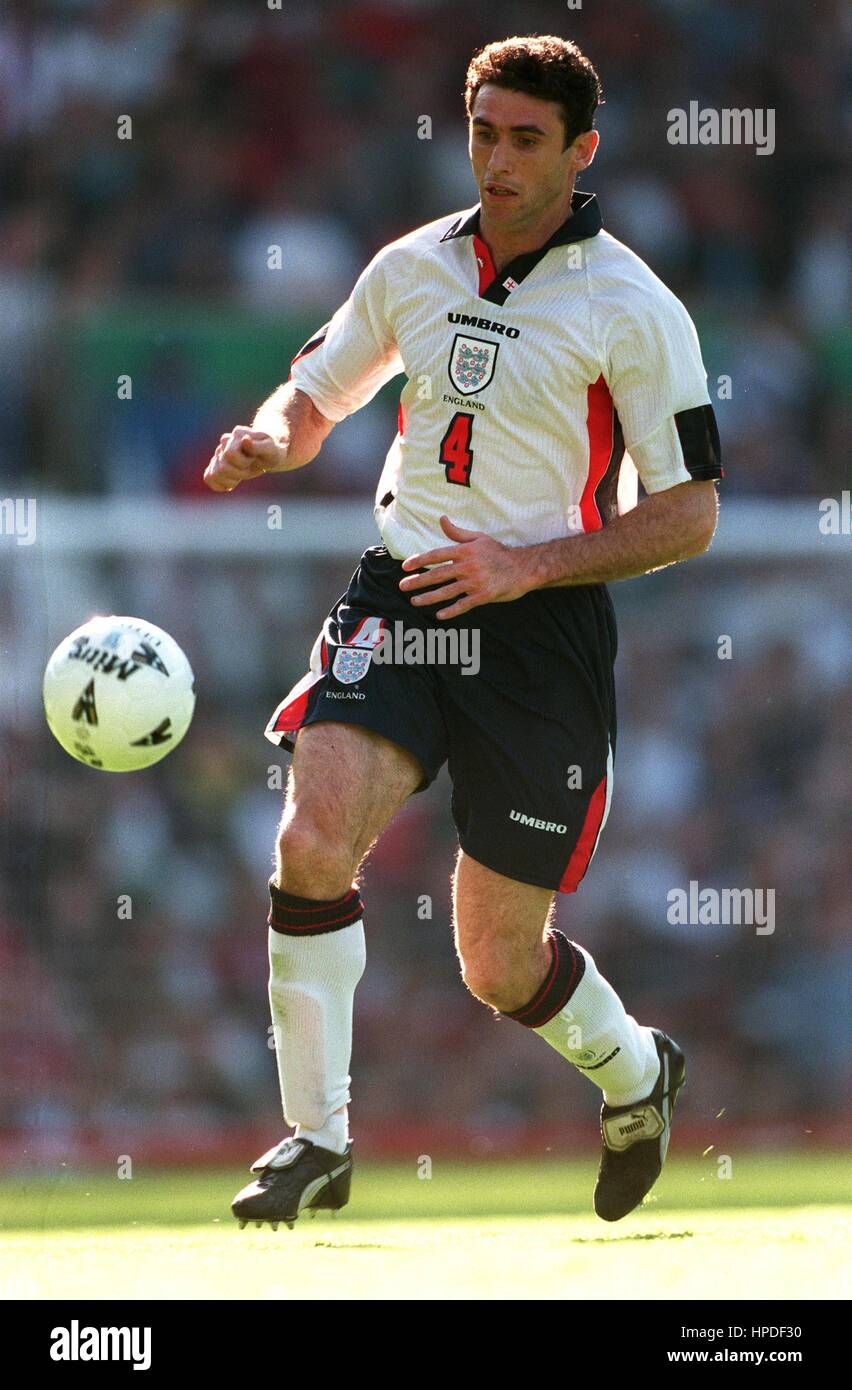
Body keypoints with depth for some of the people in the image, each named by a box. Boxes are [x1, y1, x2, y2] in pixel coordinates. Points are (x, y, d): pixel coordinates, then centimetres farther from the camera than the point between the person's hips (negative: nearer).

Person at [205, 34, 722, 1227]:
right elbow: (317, 394, 21)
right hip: (400, 593, 3)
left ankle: (634, 1071, 35)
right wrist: (269, 440, -4)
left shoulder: (633, 310, -7)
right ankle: (316, 1140, -11)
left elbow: (689, 514, -6)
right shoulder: (414, 267, 7)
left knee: (500, 967, 1)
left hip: (543, 626, -3)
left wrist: (527, 563, -17)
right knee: (315, 839, -23)